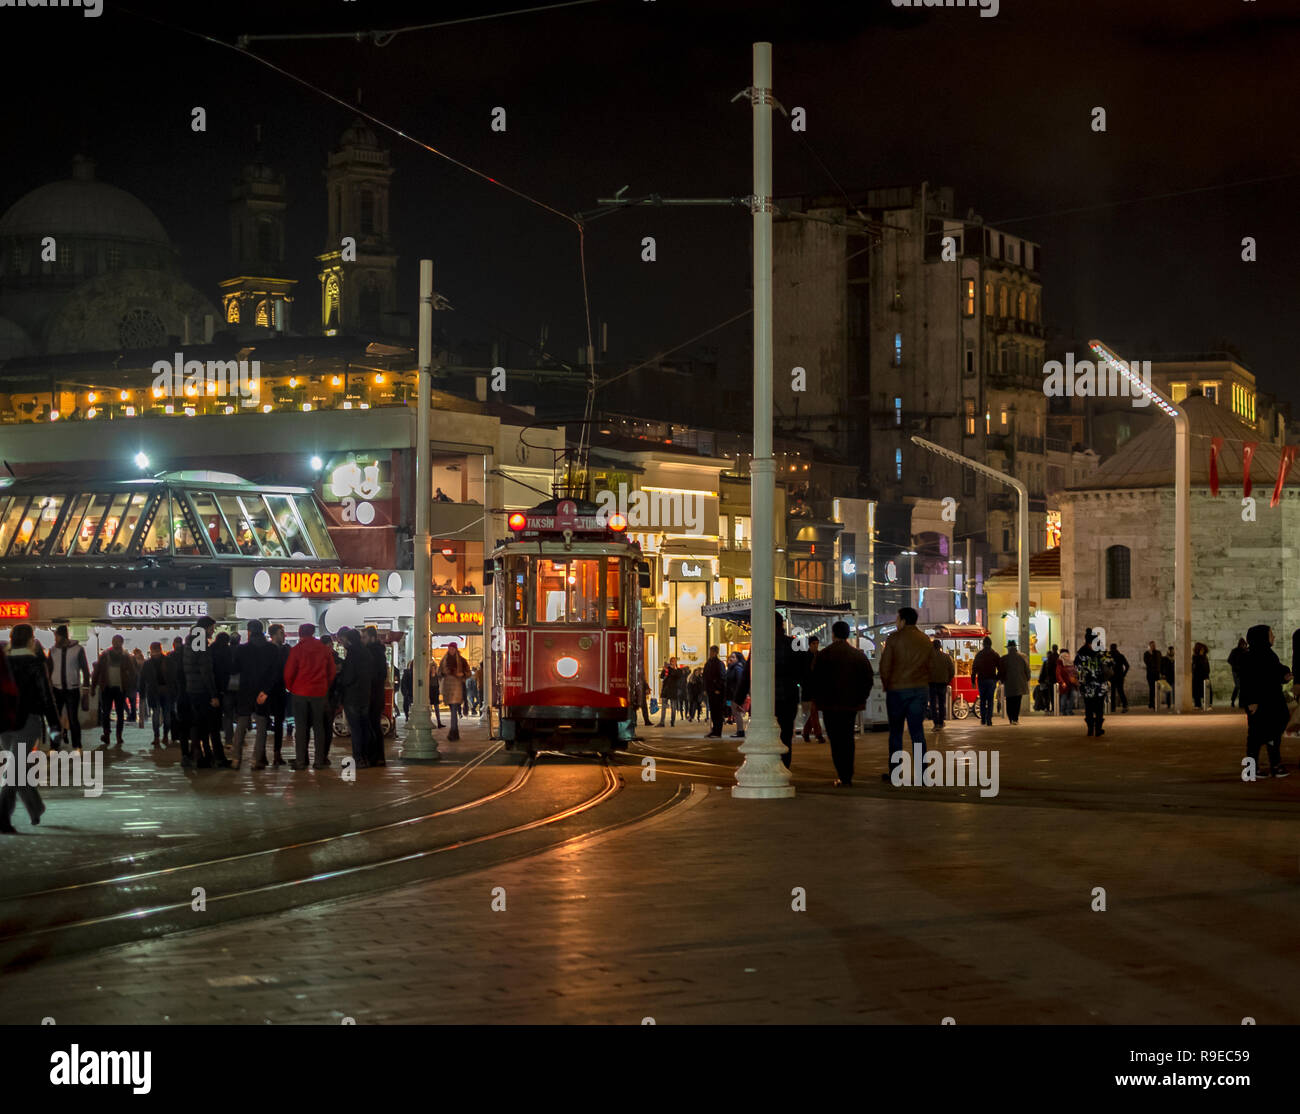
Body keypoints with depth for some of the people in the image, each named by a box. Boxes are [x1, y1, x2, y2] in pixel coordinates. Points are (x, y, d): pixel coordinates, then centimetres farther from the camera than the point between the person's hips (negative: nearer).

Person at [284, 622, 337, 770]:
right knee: (319, 726, 8)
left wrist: (290, 688, 10)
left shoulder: (296, 650, -7)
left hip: (300, 692, -2)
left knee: (300, 727, 1)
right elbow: (332, 671, 7)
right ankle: (320, 761, 5)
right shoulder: (325, 650, 2)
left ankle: (300, 761, -3)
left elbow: (288, 673, -6)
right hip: (319, 692, 2)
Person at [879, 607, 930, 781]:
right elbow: (930, 667, 10)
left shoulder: (894, 638, -5)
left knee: (895, 732, 5)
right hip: (921, 689, 3)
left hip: (897, 690, -3)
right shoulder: (925, 640, 9)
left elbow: (885, 666, -5)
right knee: (917, 731, 4)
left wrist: (887, 686, 8)